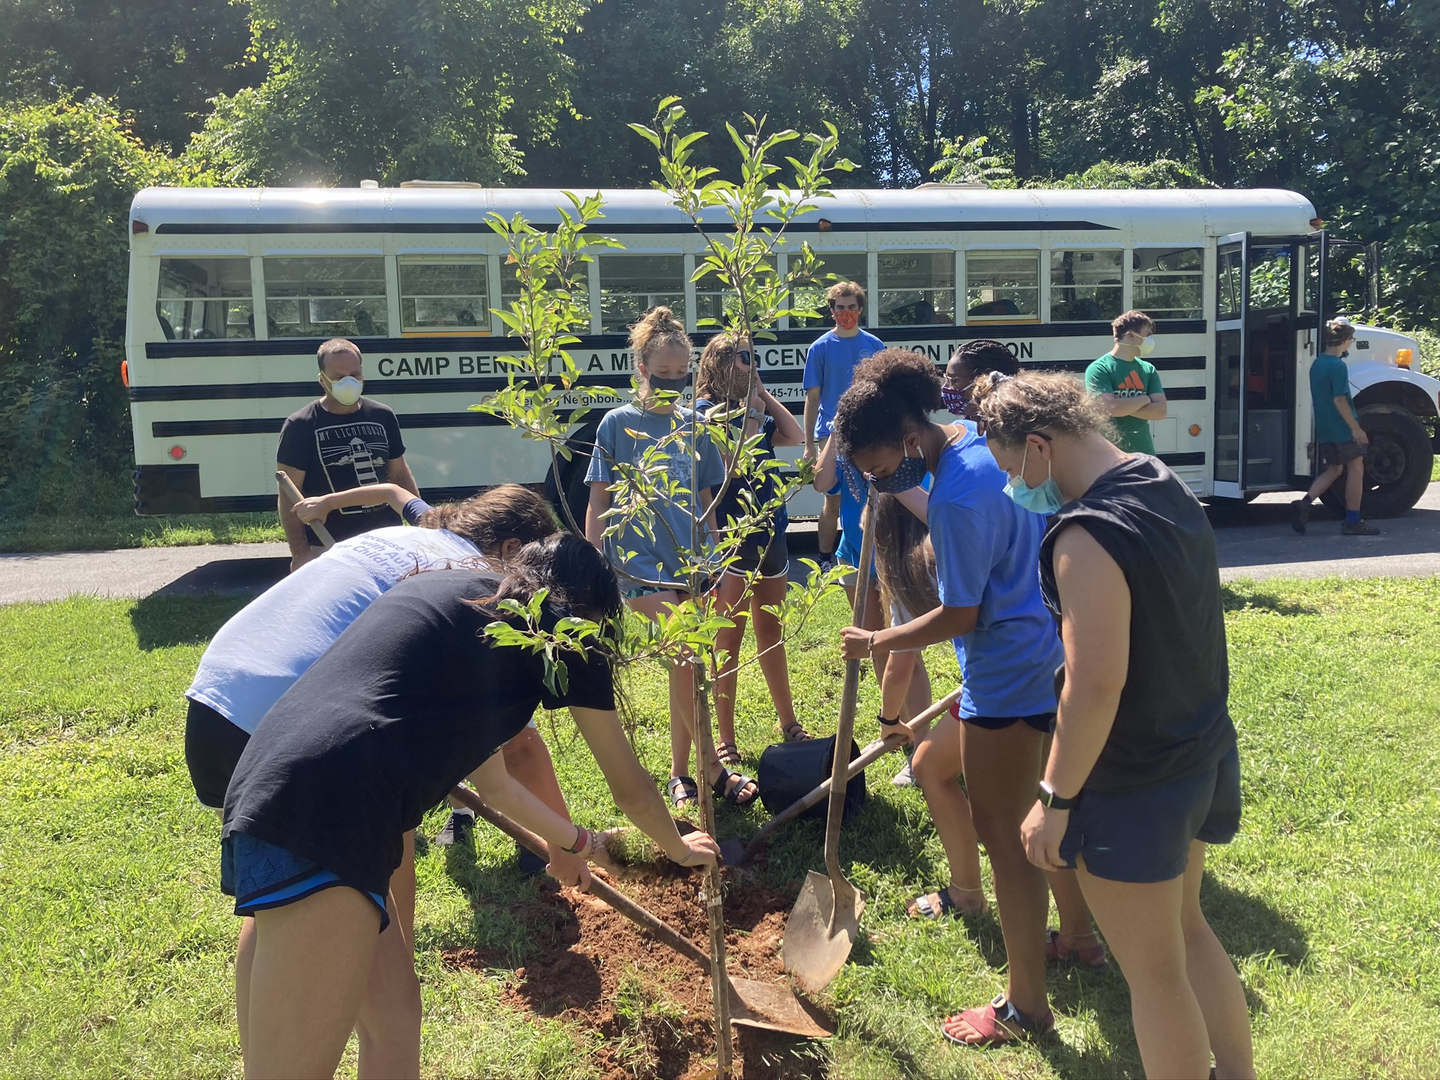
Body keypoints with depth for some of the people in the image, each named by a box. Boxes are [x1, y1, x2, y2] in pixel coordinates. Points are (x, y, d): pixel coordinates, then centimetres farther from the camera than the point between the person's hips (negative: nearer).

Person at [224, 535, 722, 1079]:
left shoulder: (456, 599, 29)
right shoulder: (561, 628, 8)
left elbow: (492, 781, 39)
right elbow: (630, 789, 20)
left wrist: (577, 841, 53)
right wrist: (680, 849, 41)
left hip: (266, 792, 9)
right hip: (327, 816, -9)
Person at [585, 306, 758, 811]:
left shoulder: (692, 425, 9)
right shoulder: (618, 423, -1)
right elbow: (599, 500, 0)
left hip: (693, 562, 4)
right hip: (642, 563, -4)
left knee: (686, 667, 8)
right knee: (684, 662, -16)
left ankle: (680, 774, 21)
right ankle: (712, 767, 0)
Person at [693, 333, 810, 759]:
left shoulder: (754, 407, 13)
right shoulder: (707, 410, -9)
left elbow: (794, 436, 0)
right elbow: (733, 464, -20)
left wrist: (764, 396, 2)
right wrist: (751, 413, -13)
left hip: (770, 533, 7)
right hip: (730, 537, -7)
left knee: (772, 634, 18)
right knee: (728, 641, 0)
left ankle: (787, 721, 32)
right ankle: (725, 740, 10)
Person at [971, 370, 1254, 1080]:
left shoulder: (1088, 536, -26)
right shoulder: (1169, 488, 2)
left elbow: (1096, 686, -29)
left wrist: (1055, 799, -18)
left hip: (1135, 787, -9)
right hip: (1203, 754, 9)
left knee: (1155, 972, 10)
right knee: (1184, 928, 27)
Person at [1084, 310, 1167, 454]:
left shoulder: (1148, 369, 9)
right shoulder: (1098, 369, -9)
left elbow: (1160, 410, 0)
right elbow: (1111, 407, -21)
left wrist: (1125, 407, -13)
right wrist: (1145, 399, -7)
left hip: (1144, 454, 6)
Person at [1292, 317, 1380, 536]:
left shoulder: (1317, 364, 10)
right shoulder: (1338, 366, -17)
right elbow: (1339, 400, -22)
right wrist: (1356, 428, -20)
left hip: (1324, 429, 8)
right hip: (1343, 428, -8)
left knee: (1333, 469, 16)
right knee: (1356, 469, 1)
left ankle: (1304, 502, -3)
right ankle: (1353, 522, 5)